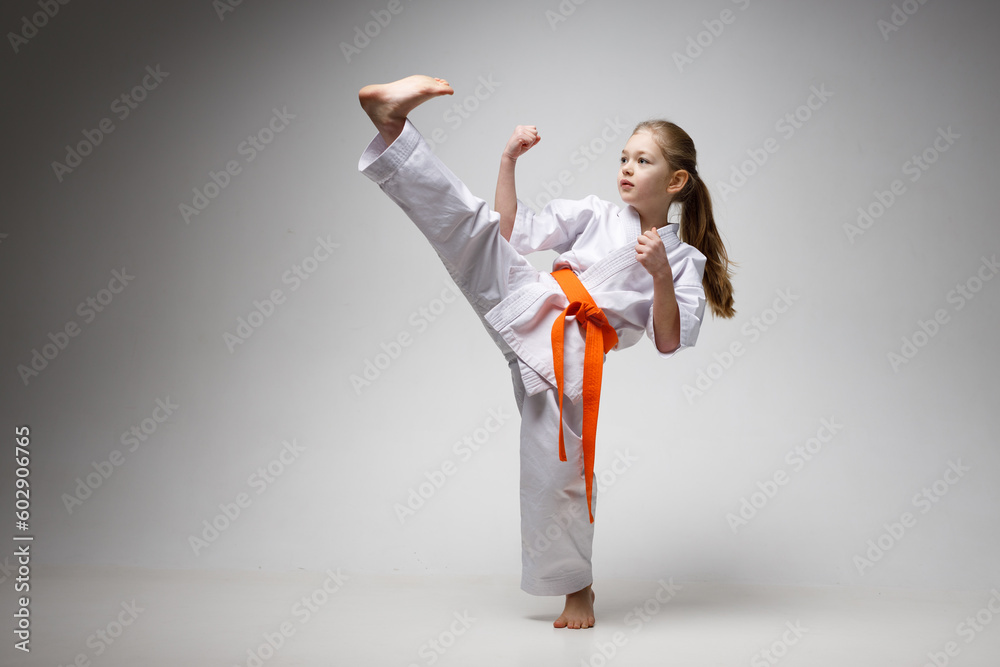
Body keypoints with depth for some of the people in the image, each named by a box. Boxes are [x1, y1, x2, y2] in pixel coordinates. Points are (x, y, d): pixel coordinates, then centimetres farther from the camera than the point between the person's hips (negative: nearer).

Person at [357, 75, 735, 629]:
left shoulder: (684, 259, 10)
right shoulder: (595, 215, 16)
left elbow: (669, 341, 0)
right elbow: (514, 232, 8)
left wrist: (660, 275, -15)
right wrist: (509, 160, -1)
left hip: (570, 357, -2)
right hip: (529, 307, 2)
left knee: (559, 472, -1)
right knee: (477, 226, -20)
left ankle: (577, 588, 22)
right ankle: (394, 123, -31)